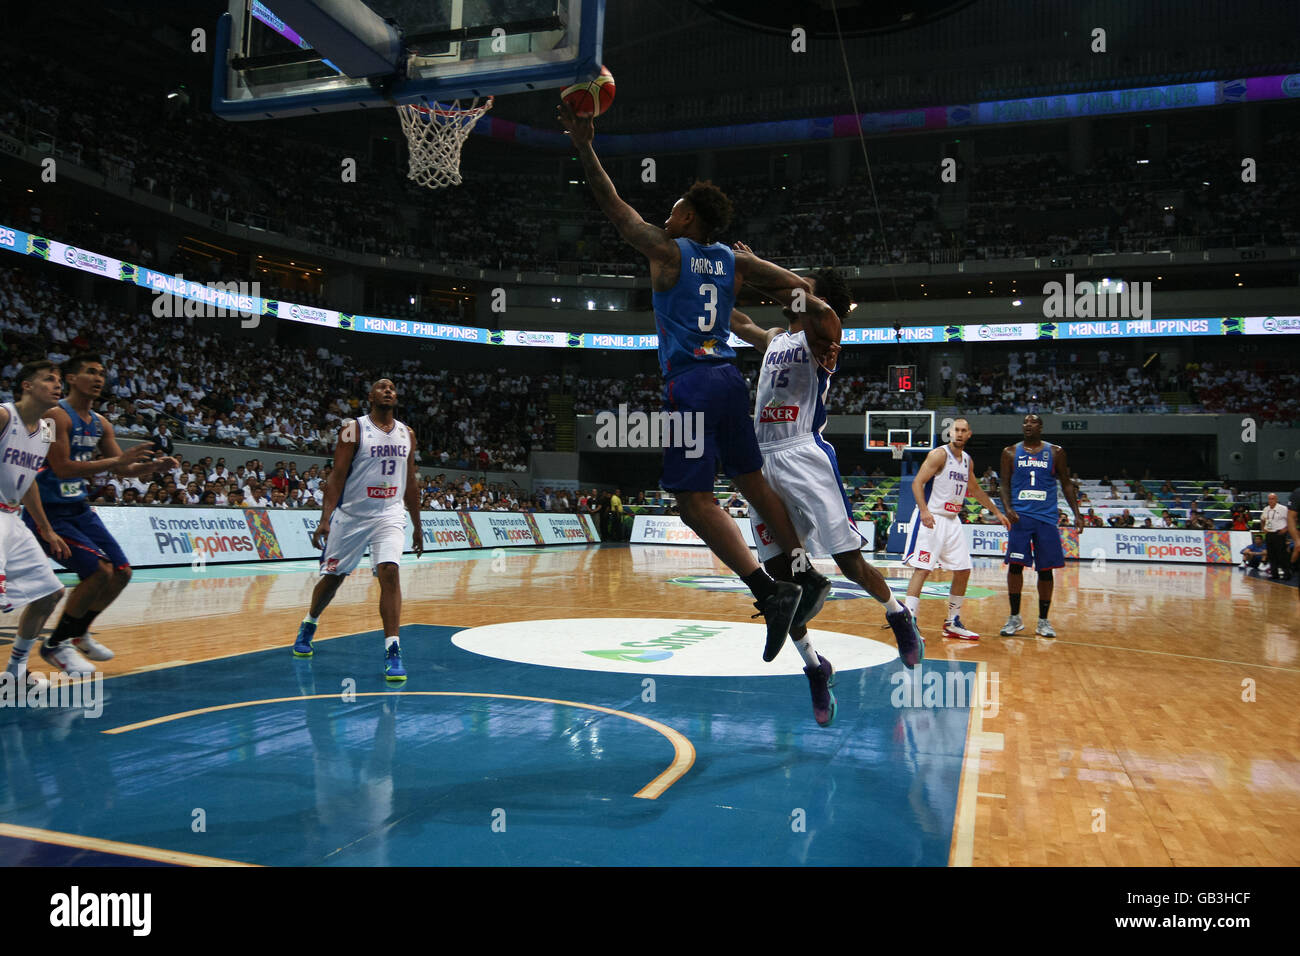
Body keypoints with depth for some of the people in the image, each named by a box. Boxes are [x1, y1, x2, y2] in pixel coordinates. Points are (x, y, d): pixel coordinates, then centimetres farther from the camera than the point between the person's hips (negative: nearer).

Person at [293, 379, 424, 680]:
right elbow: (337, 475, -10)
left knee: (389, 572, -18)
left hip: (390, 516, 2)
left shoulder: (407, 435, 7)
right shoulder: (353, 429, -6)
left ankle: (393, 651, -17)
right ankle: (308, 624, 41)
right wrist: (325, 518, -18)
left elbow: (411, 482, 13)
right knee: (333, 576, 11)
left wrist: (417, 525, 14)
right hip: (351, 515, -2)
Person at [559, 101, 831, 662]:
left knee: (694, 500, -6)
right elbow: (800, 287, 14)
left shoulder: (666, 251, 0)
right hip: (728, 379, 7)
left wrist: (584, 148, 6)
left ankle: (769, 590, -17)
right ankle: (806, 576, 20)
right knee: (752, 483, 17)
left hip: (689, 384, -7)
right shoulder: (735, 262, 14)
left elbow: (613, 207, 3)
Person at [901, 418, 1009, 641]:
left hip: (952, 521, 8)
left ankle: (952, 623, 20)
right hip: (931, 519, -8)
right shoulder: (939, 454, -9)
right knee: (922, 569, -14)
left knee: (963, 571, 8)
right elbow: (917, 482, -16)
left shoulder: (968, 461, 13)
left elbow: (975, 490, 28)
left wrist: (996, 512, 31)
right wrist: (924, 510, -30)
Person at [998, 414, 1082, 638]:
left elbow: (1066, 484, 11)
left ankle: (1043, 621, 14)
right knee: (1015, 565, -7)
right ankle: (1015, 618, 5)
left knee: (1046, 569, 3)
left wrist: (1077, 513, 3)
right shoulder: (1010, 452, 7)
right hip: (1020, 516, 0)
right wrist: (1007, 508, -10)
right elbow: (1005, 484, 7)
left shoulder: (1055, 452, 7)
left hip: (1046, 518, 1)